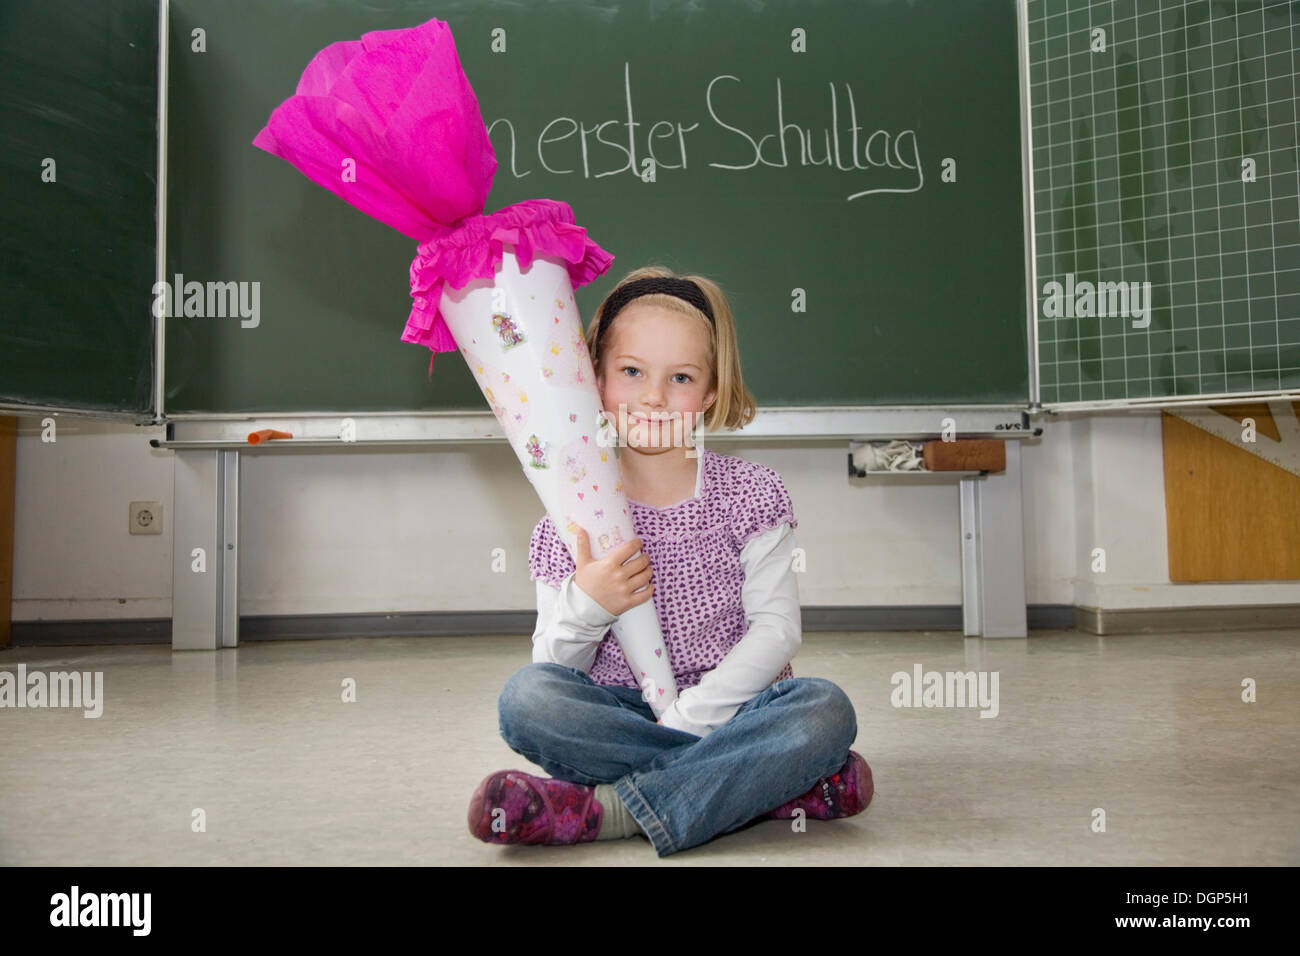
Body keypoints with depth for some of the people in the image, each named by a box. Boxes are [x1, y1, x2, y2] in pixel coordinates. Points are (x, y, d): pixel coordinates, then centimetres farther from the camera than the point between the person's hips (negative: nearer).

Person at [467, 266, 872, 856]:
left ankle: (607, 811, -28)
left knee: (826, 711, -28)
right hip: (618, 714, 1)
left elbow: (777, 629, -7)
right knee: (525, 697, -27)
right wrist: (584, 607, -23)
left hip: (728, 707, 0)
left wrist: (687, 717, -18)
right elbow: (553, 670, -1)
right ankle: (765, 784, -24)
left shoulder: (749, 493, 0)